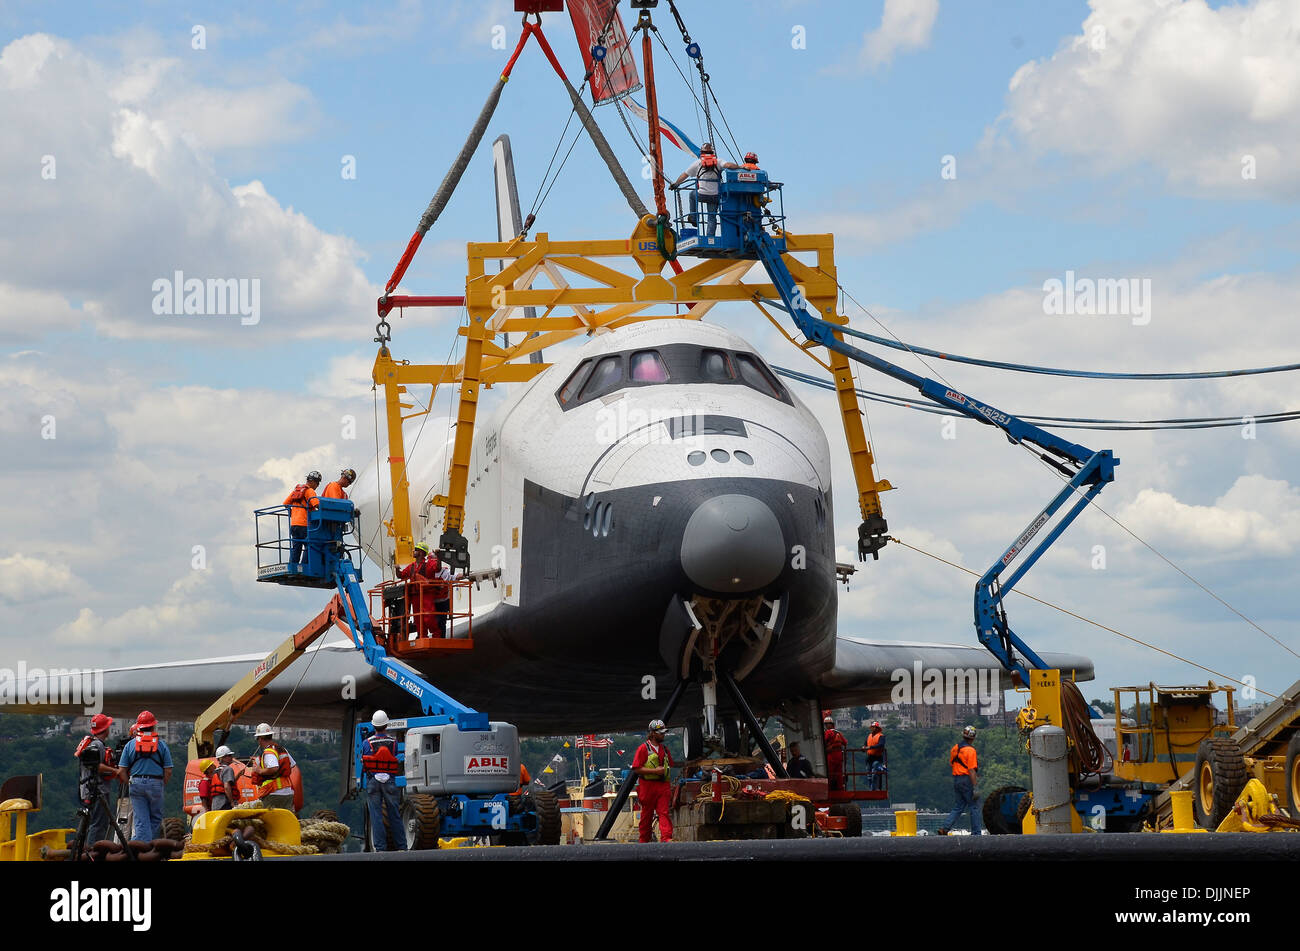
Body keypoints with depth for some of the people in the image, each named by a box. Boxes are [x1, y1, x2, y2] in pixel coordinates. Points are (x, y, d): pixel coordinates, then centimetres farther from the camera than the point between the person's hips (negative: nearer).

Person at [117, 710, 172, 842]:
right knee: (156, 819, 9)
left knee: (141, 821, 1)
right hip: (156, 783, -1)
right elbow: (168, 771, 0)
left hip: (136, 783, 1)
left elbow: (122, 771, 2)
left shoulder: (130, 744, 5)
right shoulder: (161, 744, 2)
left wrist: (130, 783, 14)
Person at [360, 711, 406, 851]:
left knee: (376, 816, 1)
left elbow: (363, 765, 1)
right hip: (389, 781, 1)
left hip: (372, 781, -1)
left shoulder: (367, 743, -4)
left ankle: (380, 848, -3)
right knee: (395, 815, 7)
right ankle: (401, 846, 10)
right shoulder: (393, 742, -2)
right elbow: (397, 762, 5)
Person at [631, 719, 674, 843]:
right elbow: (636, 769, -10)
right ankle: (644, 840, 16)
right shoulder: (643, 748, -4)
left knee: (664, 812, -9)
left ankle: (666, 838, -19)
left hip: (663, 785, 4)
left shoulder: (664, 748, 15)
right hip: (648, 785, -4)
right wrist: (654, 771, -17)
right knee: (647, 814, 4)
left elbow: (669, 766, 28)